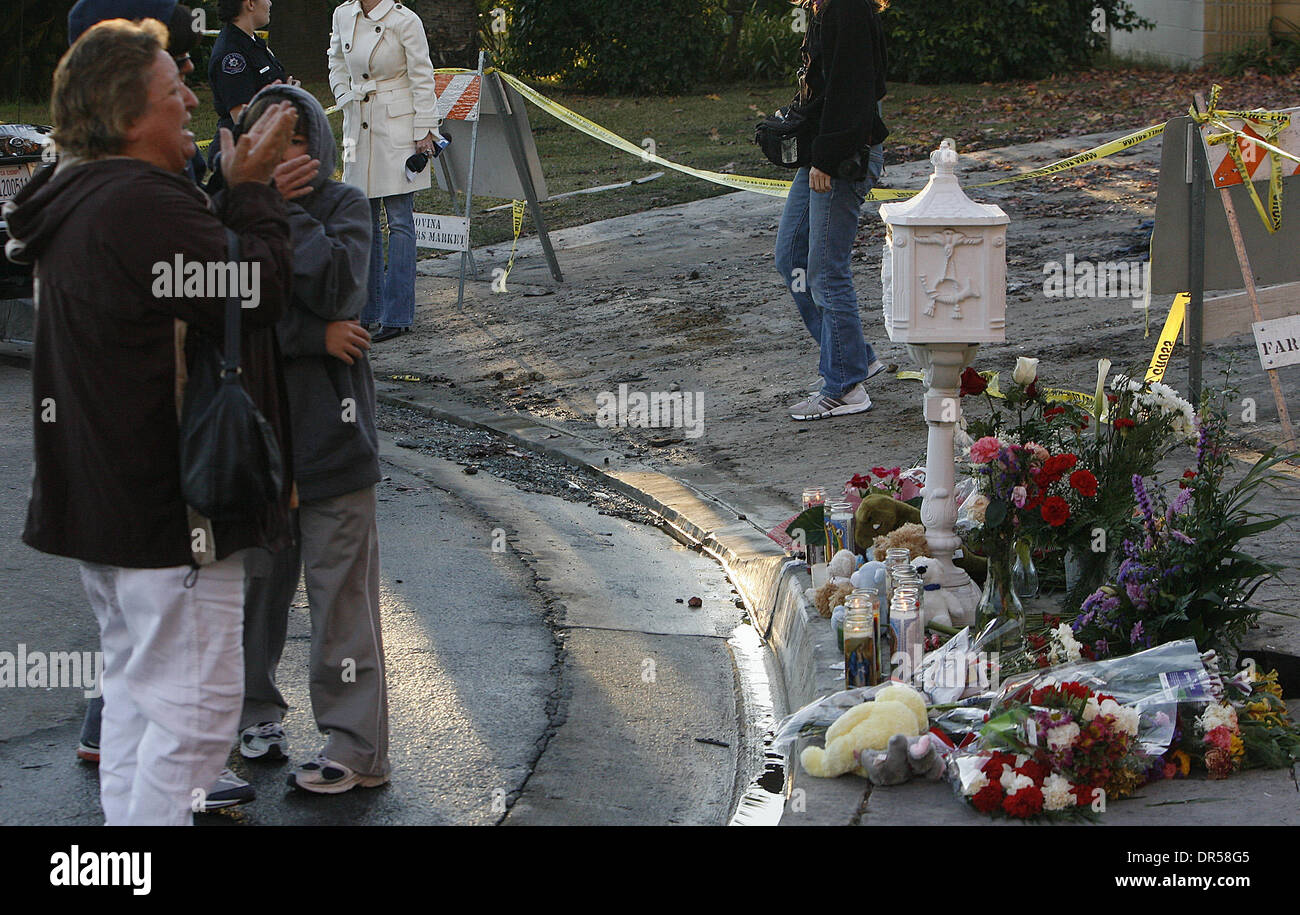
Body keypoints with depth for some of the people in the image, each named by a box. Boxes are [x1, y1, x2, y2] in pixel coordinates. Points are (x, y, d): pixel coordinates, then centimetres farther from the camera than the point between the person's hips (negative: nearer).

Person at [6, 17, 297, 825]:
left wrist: (247, 193, 8)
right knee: (194, 707, -5)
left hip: (101, 503, 11)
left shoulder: (75, 202, 13)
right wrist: (254, 191, -7)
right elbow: (256, 296, -20)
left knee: (136, 690, 19)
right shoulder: (146, 205, -21)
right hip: (169, 511, -11)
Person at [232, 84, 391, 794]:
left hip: (329, 432, -3)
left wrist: (286, 206, -13)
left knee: (341, 588, -2)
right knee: (256, 578, 13)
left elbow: (332, 284, -20)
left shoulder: (343, 206, -1)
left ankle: (356, 748, 4)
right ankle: (256, 710, 31)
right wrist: (314, 335, -17)